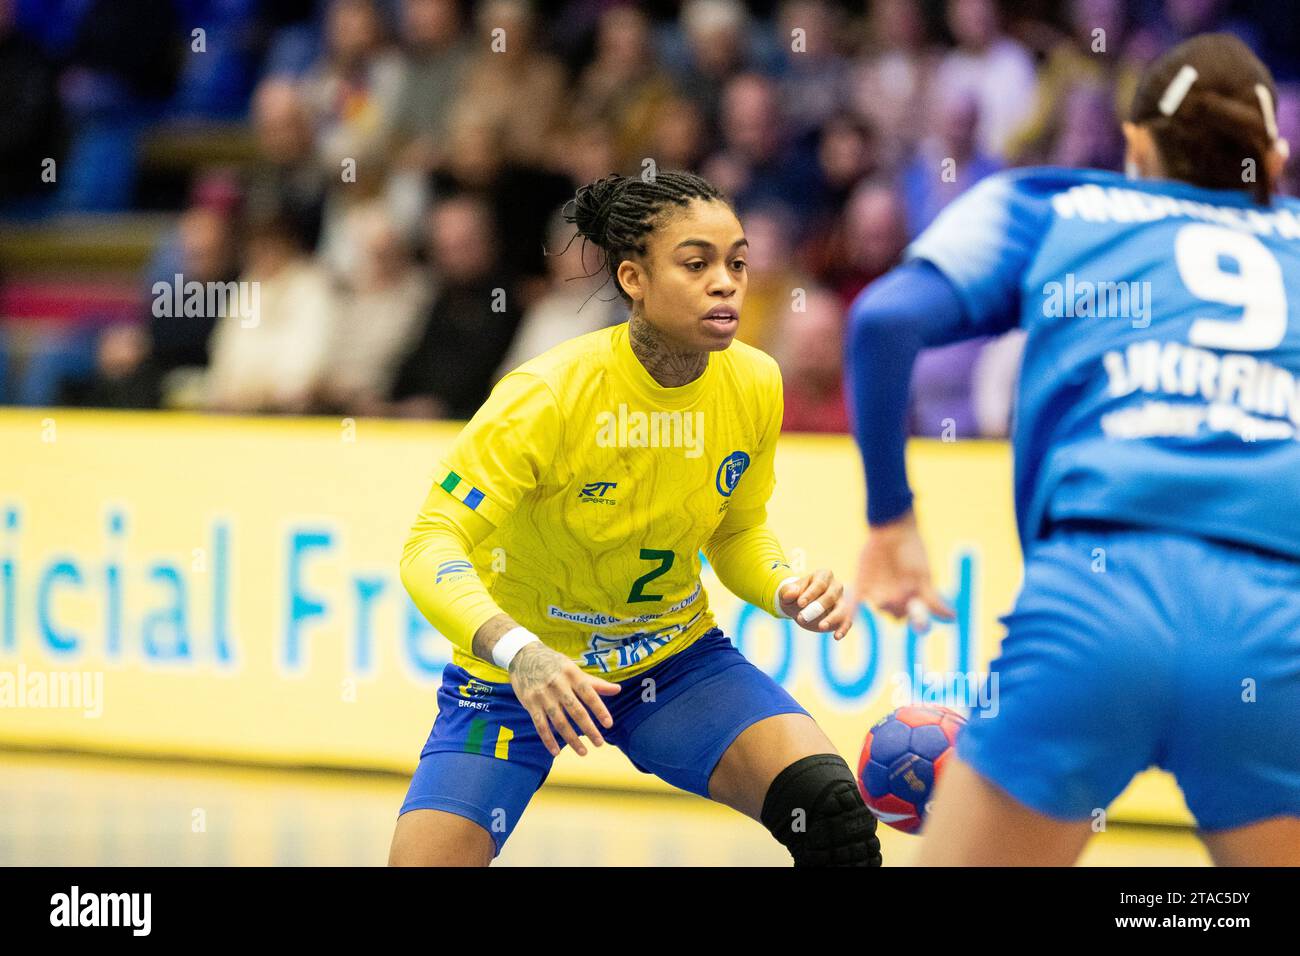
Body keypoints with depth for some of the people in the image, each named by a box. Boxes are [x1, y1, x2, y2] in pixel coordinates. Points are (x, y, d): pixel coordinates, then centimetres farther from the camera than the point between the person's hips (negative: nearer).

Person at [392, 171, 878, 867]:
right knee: (426, 858, -19)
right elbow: (431, 547, -27)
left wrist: (788, 594, -14)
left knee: (833, 812, -20)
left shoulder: (753, 384, -9)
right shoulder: (547, 394, -25)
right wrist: (519, 653, -44)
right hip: (519, 673, -3)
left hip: (677, 660, 3)